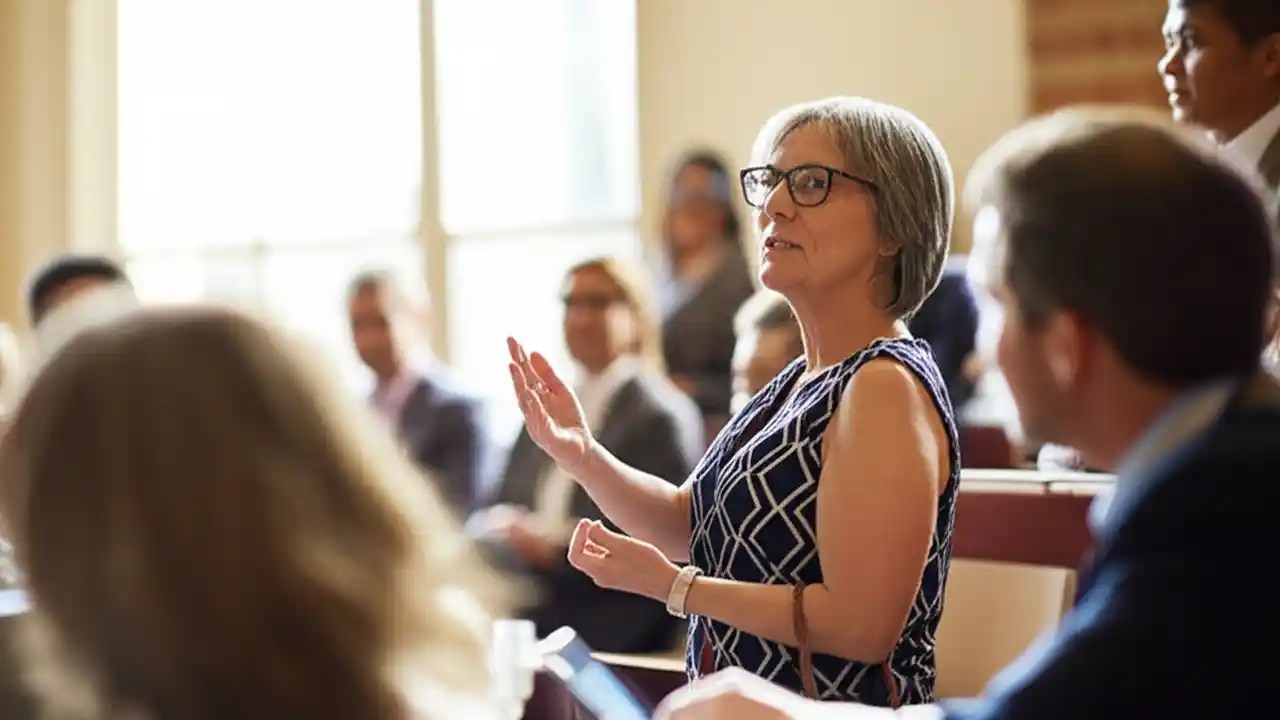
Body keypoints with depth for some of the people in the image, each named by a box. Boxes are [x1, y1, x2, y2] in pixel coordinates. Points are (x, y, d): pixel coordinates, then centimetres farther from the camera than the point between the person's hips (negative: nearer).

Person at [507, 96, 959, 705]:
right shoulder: (804, 380, 7)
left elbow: (861, 624, -26)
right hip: (740, 702, 8)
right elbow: (689, 525, 12)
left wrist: (669, 585, -19)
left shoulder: (887, 387, -21)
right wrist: (583, 456, -5)